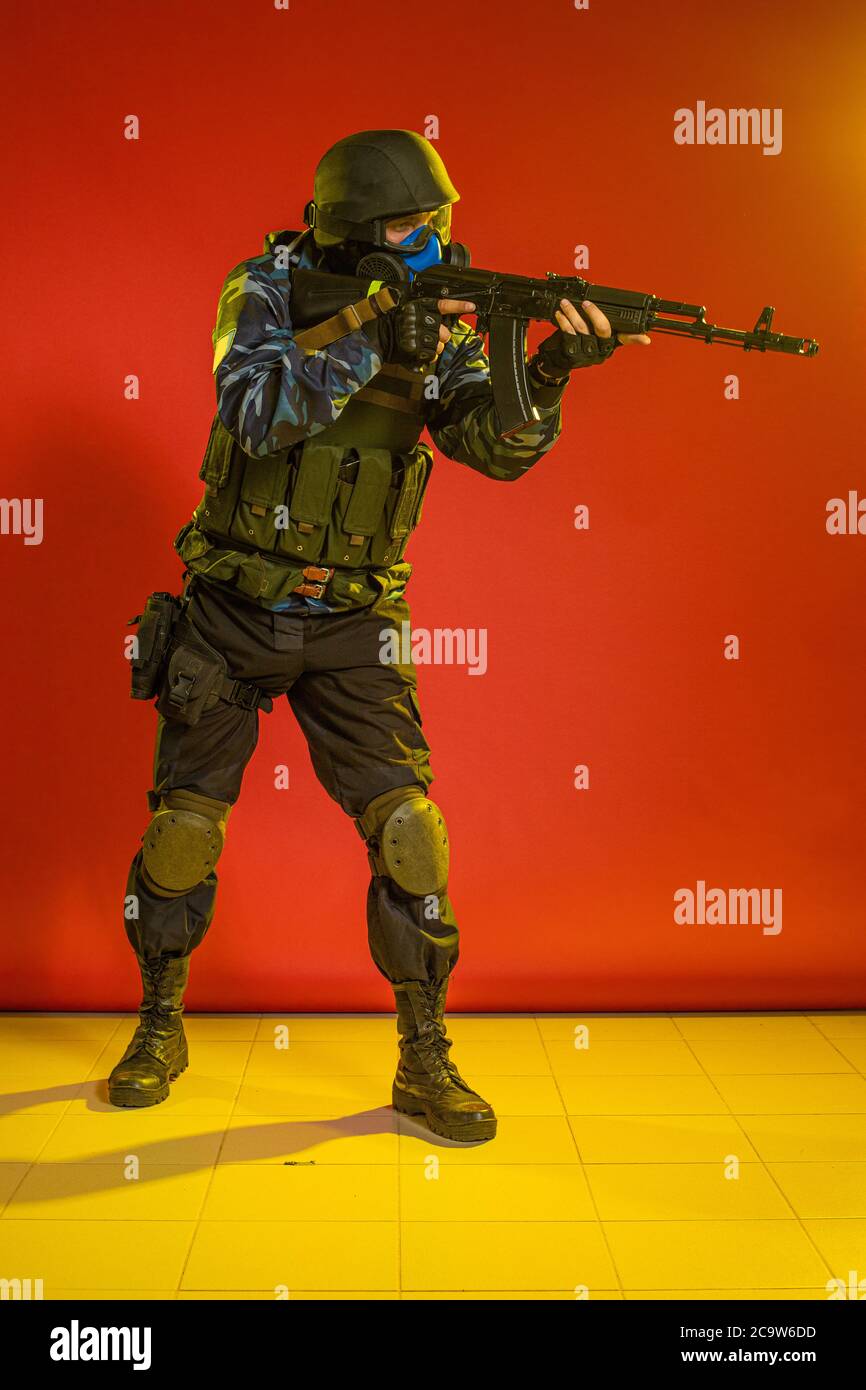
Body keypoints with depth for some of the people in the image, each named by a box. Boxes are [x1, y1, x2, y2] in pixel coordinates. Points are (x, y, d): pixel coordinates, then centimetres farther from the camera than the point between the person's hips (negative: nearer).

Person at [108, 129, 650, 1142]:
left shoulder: (435, 323, 1)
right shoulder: (267, 289, -5)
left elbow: (497, 449, -12)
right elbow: (253, 411, -23)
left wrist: (545, 375, -30)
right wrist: (371, 346, -30)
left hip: (350, 629, 1)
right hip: (232, 614, -1)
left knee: (410, 832, -8)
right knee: (182, 830, 7)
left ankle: (426, 1063, 8)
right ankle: (160, 1029, 29)